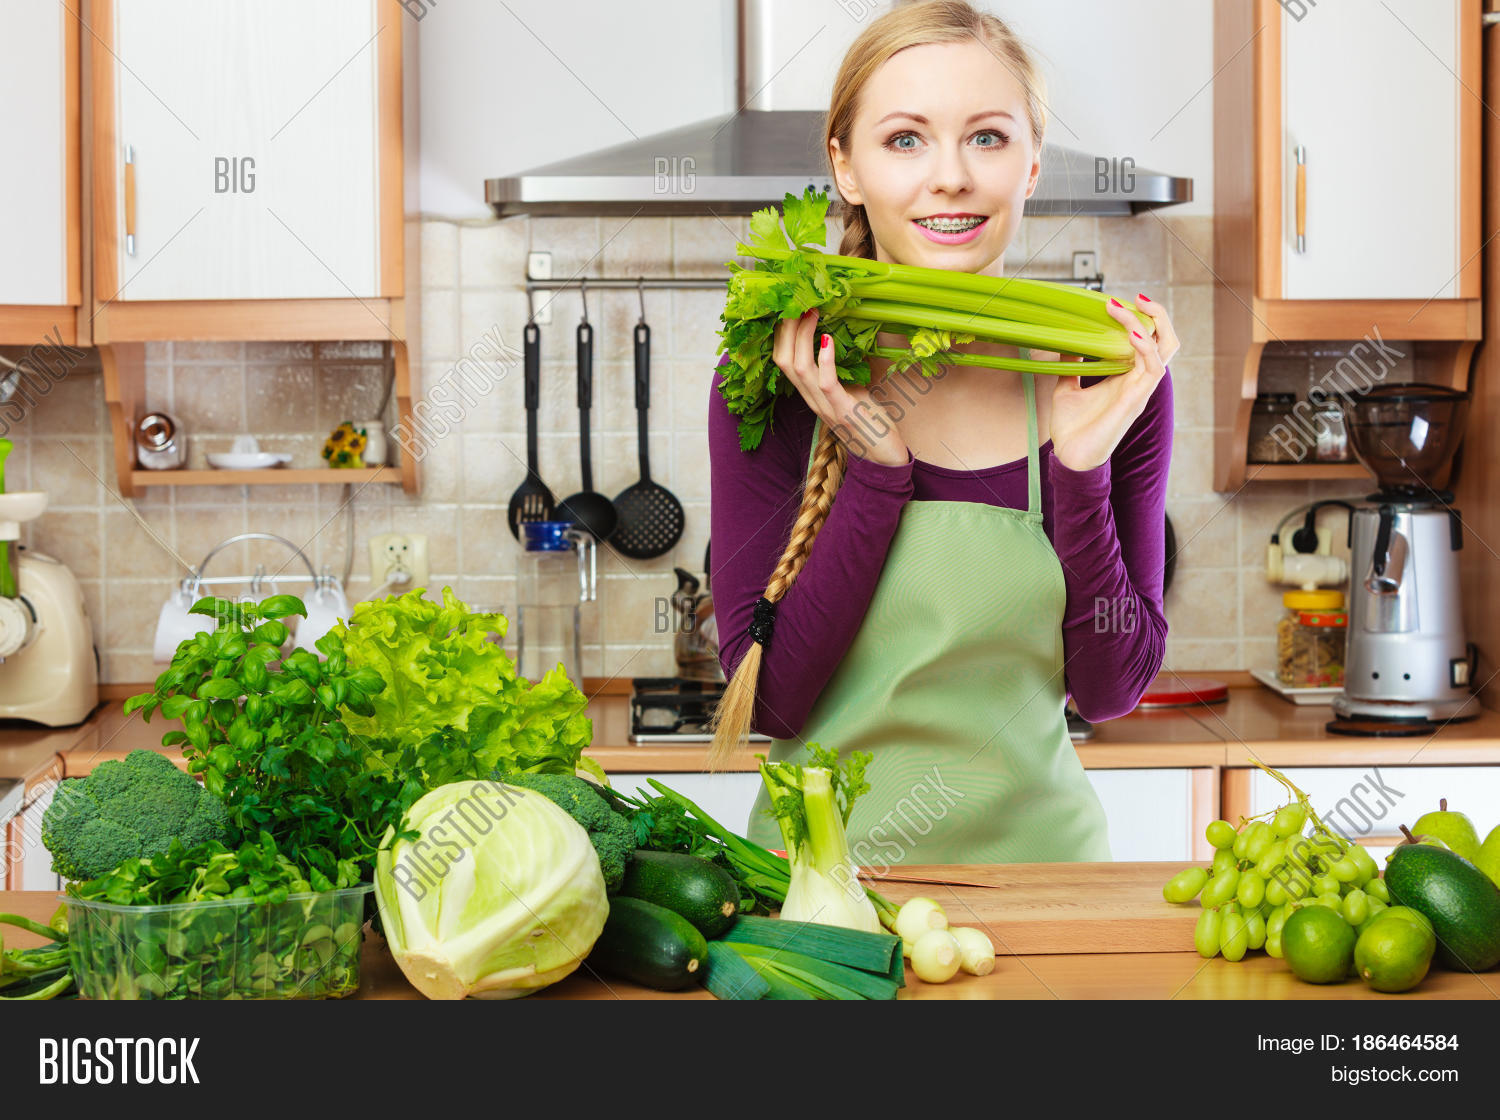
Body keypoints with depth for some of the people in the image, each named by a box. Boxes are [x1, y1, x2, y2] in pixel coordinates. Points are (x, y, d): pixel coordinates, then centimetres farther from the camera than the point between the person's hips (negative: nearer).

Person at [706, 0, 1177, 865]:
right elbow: (768, 699, -10)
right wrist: (875, 468, -18)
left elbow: (1110, 690, -2)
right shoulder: (777, 376, -8)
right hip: (823, 860, 0)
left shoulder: (1108, 377, -4)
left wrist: (1081, 467, -14)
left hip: (1034, 850, 0)